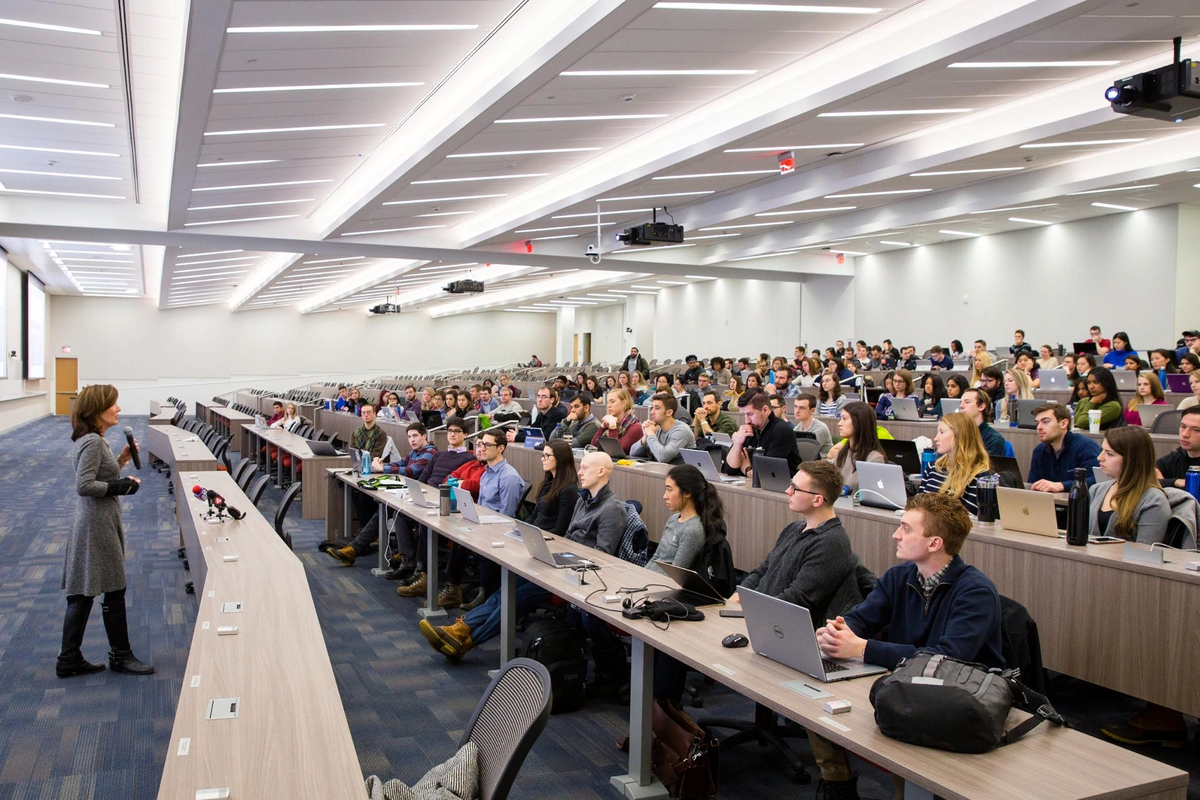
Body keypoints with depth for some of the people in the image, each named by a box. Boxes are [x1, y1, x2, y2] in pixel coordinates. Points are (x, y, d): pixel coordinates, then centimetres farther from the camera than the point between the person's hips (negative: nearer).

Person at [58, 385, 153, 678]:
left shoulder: (94, 440, 12)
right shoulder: (92, 442, -18)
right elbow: (84, 485, -24)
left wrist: (121, 461, 8)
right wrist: (122, 486, -17)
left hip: (98, 522, 10)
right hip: (98, 524, -10)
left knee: (82, 595, 13)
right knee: (114, 590, 2)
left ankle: (69, 660, 20)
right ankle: (121, 655, 14)